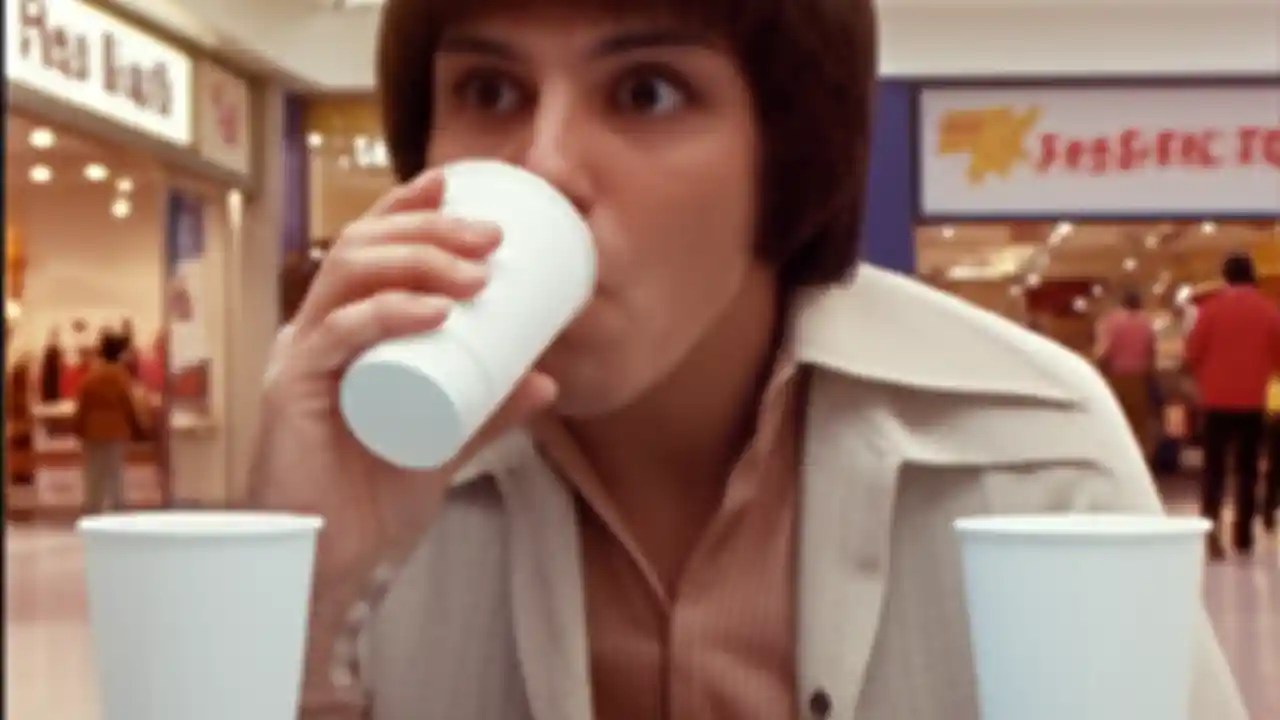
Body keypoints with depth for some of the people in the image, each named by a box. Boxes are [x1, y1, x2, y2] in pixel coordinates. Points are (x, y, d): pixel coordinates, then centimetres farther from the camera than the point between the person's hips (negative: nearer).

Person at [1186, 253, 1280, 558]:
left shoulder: (1213, 308, -4)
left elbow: (1193, 353, -2)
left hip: (1217, 399, -1)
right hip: (1252, 400, 1)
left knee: (1214, 467, 4)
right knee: (1247, 468, 9)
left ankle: (1211, 530, -10)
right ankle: (1243, 536, 8)